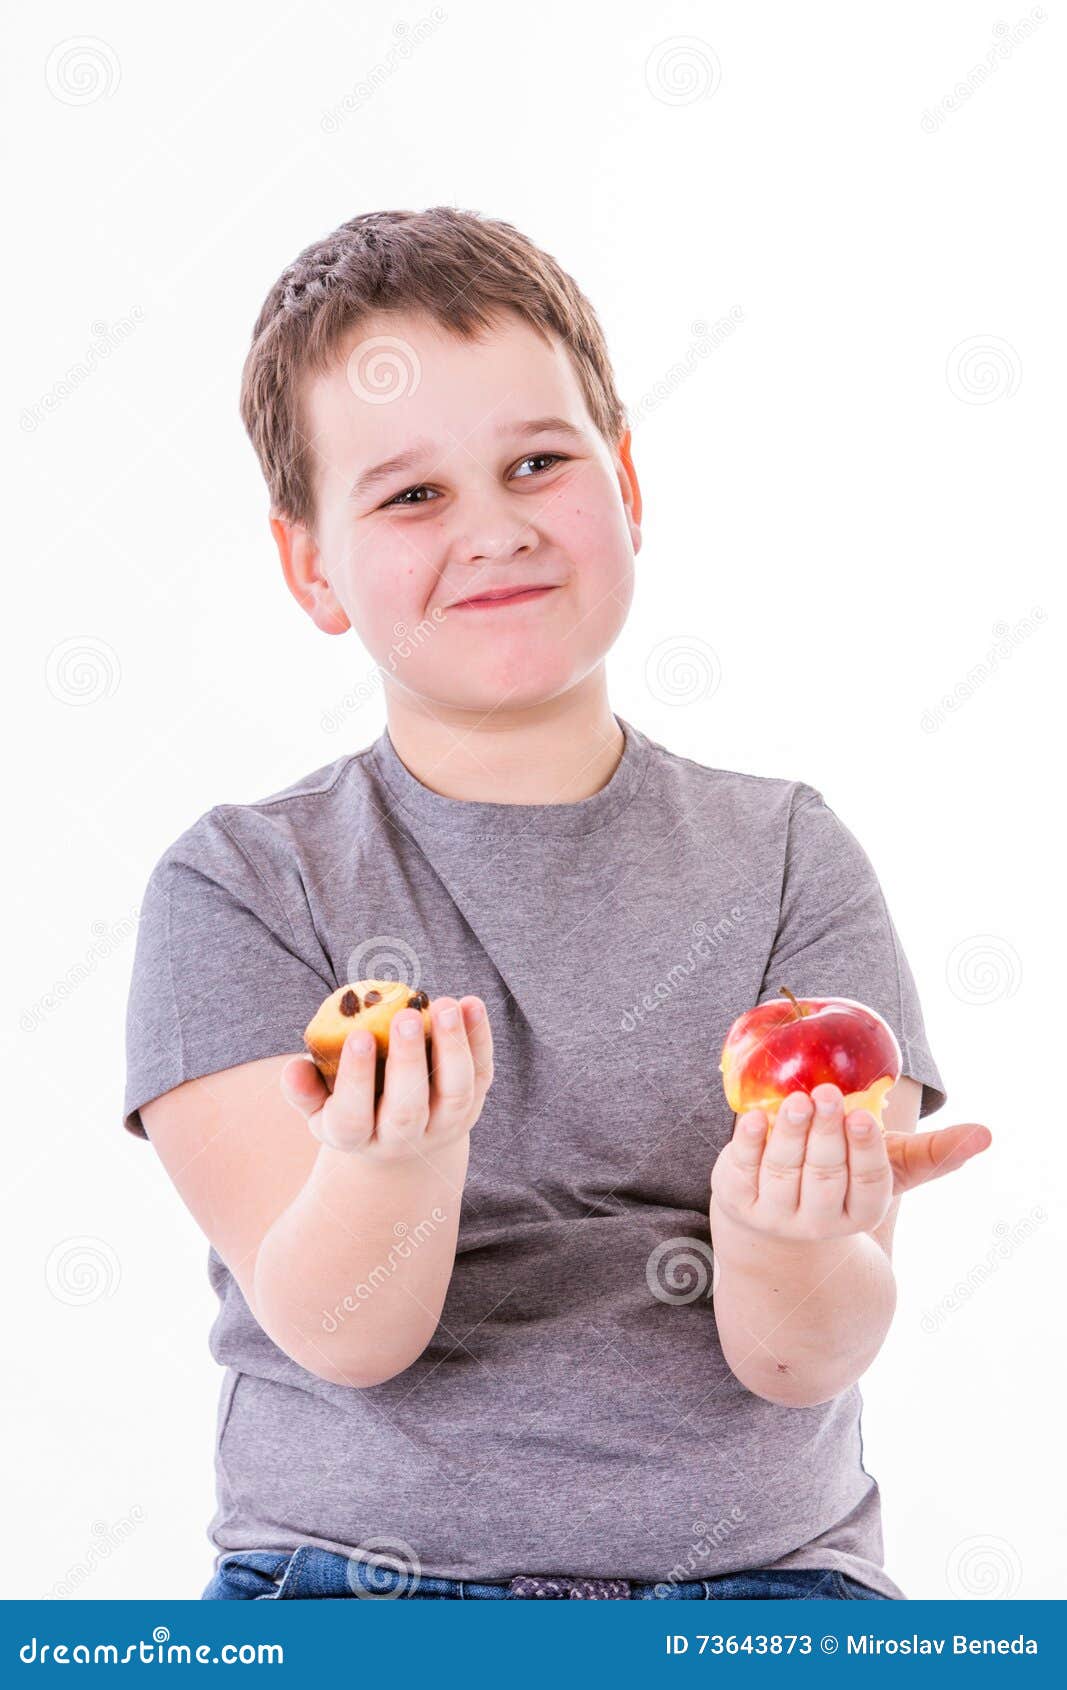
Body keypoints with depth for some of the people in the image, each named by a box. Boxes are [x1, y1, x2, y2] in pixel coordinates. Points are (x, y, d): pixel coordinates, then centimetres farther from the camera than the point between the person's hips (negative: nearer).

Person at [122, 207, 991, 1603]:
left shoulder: (786, 858, 4)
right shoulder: (239, 889, 2)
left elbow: (805, 1360, -2)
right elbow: (339, 1335, -8)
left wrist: (786, 1235, -25)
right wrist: (398, 1162, -29)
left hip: (759, 1567, 2)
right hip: (353, 1569, -1)